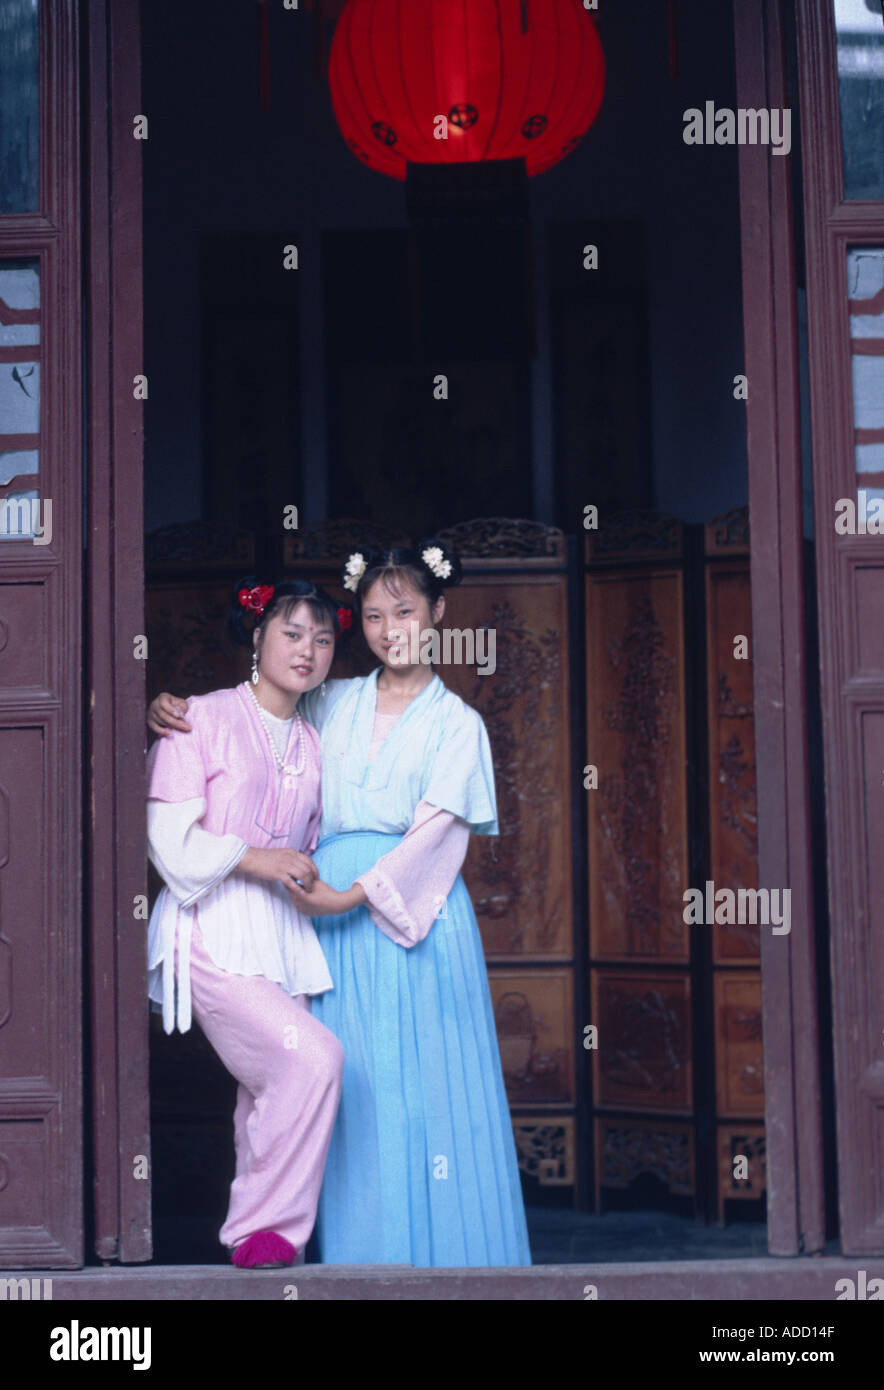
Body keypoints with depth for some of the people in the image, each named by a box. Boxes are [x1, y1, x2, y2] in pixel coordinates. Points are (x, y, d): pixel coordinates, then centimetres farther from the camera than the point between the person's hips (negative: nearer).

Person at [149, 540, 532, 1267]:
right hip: (332, 922, 3)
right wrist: (173, 714, 2)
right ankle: (360, 1265, 6)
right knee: (353, 1094, 1)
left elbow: (435, 831, -7)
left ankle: (447, 1261, 3)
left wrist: (357, 894, -16)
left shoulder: (455, 723, 3)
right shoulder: (332, 704, 13)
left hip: (415, 917, -3)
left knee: (427, 1089, -4)